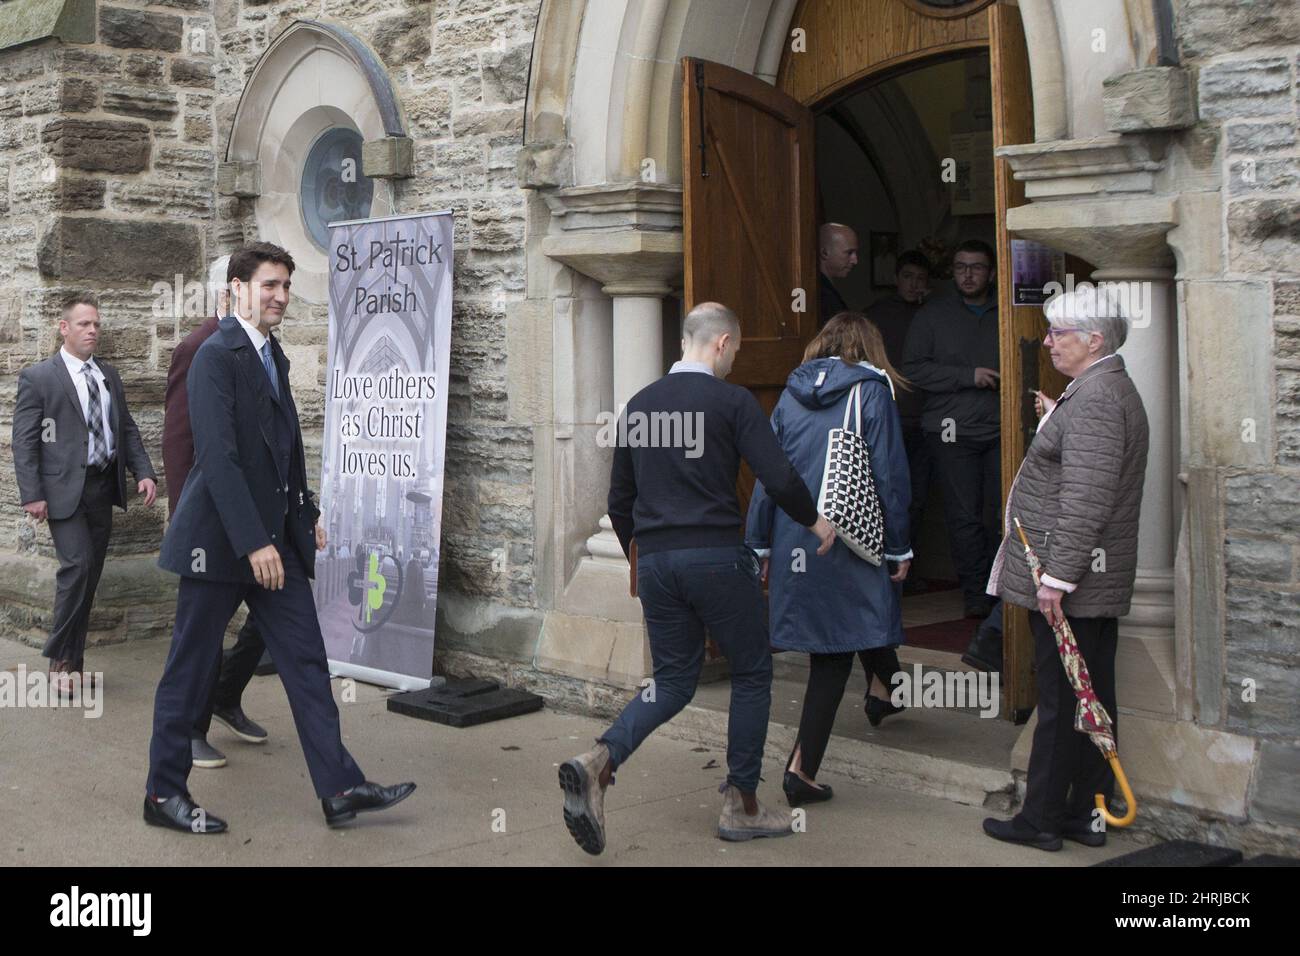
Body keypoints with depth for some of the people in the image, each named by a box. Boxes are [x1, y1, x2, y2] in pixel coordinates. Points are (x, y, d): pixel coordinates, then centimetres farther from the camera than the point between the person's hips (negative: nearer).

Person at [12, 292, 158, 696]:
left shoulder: (109, 375, 14)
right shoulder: (37, 378, -3)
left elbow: (127, 428, 15)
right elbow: (24, 441, -6)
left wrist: (144, 472, 2)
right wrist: (31, 494, -13)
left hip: (103, 487, 6)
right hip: (65, 489, -6)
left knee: (90, 575, 8)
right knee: (77, 566, -15)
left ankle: (73, 661, 17)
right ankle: (60, 659, -2)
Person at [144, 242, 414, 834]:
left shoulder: (274, 356, 15)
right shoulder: (217, 356, -13)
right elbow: (219, 456, -21)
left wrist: (306, 514, 16)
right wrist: (254, 542, -24)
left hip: (276, 538, 8)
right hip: (220, 539, -8)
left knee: (306, 661, 6)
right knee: (191, 669, 4)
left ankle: (340, 789, 9)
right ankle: (164, 793, 17)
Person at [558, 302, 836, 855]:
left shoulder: (639, 404, 12)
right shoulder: (732, 401, -4)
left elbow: (619, 502, 16)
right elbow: (778, 477, -12)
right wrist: (813, 521, 6)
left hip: (654, 560, 6)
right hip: (716, 556, -5)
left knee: (673, 680, 13)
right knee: (751, 674, 12)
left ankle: (599, 762, -11)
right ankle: (741, 805, 16)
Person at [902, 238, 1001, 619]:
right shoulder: (932, 314, 8)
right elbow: (913, 369, -1)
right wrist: (968, 376, -8)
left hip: (1000, 429, 2)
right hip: (953, 432, -2)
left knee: (1001, 512, -3)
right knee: (964, 515, -4)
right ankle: (975, 592, 5)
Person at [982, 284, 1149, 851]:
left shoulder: (1094, 398, -17)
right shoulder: (1109, 389, 17)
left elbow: (1085, 500, -24)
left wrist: (1057, 577, -24)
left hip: (1071, 584, -10)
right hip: (1098, 583, 10)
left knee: (1060, 702, -2)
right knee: (1093, 698, 13)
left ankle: (1041, 820, 7)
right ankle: (1087, 815, 21)